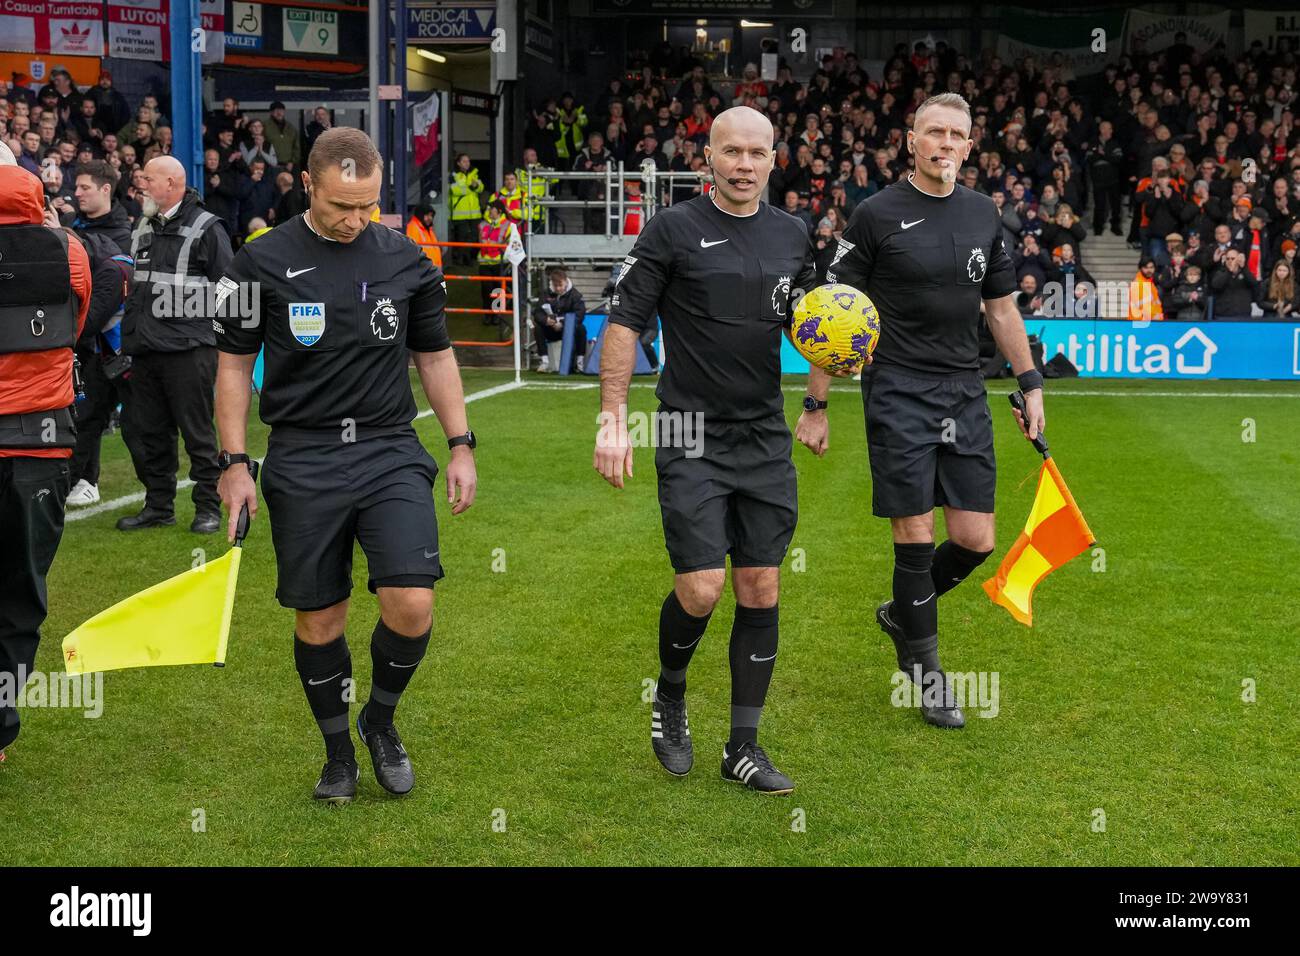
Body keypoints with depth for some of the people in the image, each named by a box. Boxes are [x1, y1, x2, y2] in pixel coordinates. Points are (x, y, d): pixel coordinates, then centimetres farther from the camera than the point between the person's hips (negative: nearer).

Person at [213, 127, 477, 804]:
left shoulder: (406, 260, 4)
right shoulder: (263, 262, -2)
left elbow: (436, 355, 14)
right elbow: (234, 363, 5)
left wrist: (461, 446, 9)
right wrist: (234, 462, 0)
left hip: (391, 451, 1)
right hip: (301, 461, -1)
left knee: (412, 605, -12)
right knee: (318, 620, 5)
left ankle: (381, 720, 16)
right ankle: (338, 749, 26)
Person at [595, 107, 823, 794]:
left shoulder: (790, 234, 10)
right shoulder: (674, 229, -4)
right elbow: (624, 322, -5)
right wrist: (612, 421, -12)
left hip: (766, 439, 5)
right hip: (692, 438, -4)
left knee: (761, 590, 4)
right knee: (701, 588, -11)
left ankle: (743, 748, 15)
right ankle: (669, 697, 21)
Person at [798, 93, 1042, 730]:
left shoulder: (984, 215, 10)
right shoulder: (877, 215, -5)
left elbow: (1002, 308, 19)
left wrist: (1031, 385, 15)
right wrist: (815, 405, -6)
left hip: (966, 393, 5)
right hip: (898, 393, -5)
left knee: (975, 540, 3)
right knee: (915, 533, -4)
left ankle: (902, 613, 30)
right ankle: (925, 672, 12)